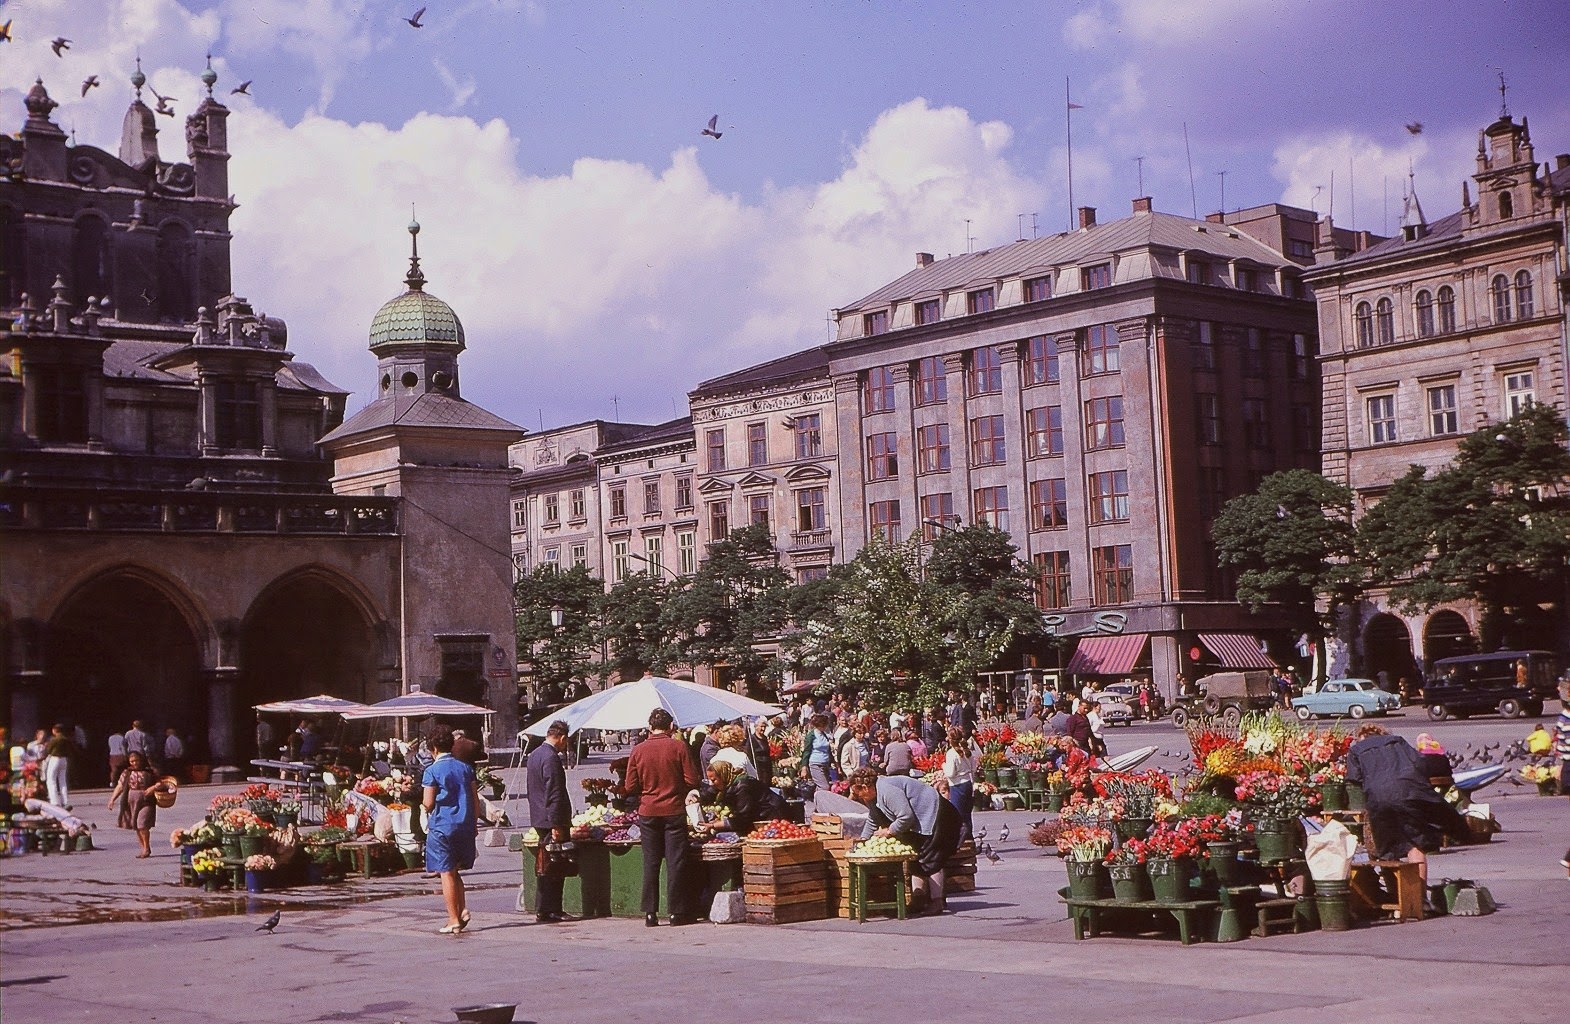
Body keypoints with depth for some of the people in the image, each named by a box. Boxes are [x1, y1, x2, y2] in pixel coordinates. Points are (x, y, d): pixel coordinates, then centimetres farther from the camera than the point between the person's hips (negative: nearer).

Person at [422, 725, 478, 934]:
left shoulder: (432, 771, -8)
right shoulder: (465, 768, 7)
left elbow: (429, 803, -9)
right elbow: (476, 801, 7)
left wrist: (424, 807, 13)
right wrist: (473, 823, 16)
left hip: (442, 826, -5)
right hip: (465, 826, 5)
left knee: (447, 873, 1)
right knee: (454, 871, 18)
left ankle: (453, 920, 2)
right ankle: (463, 910, 4)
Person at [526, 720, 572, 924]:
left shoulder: (534, 755, 14)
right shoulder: (551, 758, -18)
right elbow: (554, 794, -21)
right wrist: (556, 825, -21)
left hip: (538, 819, 10)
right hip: (552, 820, -10)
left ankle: (552, 909, 18)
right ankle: (545, 912, -3)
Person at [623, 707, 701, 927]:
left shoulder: (638, 750, -1)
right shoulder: (678, 747, -6)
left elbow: (630, 786, 1)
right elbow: (692, 781, -6)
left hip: (648, 812, 2)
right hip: (674, 810, -2)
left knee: (650, 863, 8)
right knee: (676, 861, 4)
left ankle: (650, 912, 7)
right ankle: (677, 911, 5)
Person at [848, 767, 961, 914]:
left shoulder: (887, 790, -27)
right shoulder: (873, 795, 7)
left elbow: (906, 817, -30)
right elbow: (872, 822, 21)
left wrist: (889, 831, -17)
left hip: (935, 815, -11)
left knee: (930, 861, -11)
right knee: (916, 859, 13)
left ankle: (937, 902, -9)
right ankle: (919, 897, 19)